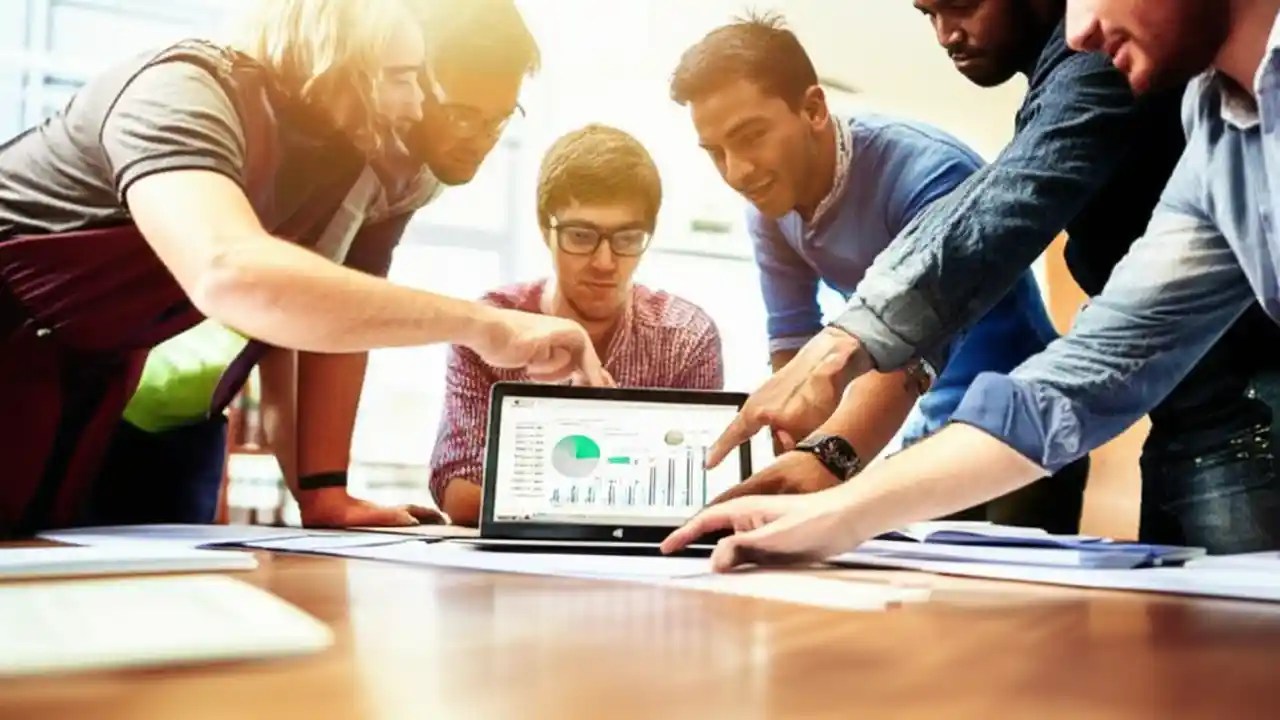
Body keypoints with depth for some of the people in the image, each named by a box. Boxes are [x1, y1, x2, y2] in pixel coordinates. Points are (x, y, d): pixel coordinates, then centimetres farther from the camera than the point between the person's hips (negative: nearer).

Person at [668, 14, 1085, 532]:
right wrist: (800, 463, -19)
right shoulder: (768, 209, -5)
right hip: (930, 440, 6)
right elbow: (793, 345, -5)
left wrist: (831, 457, -56)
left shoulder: (926, 171, -27)